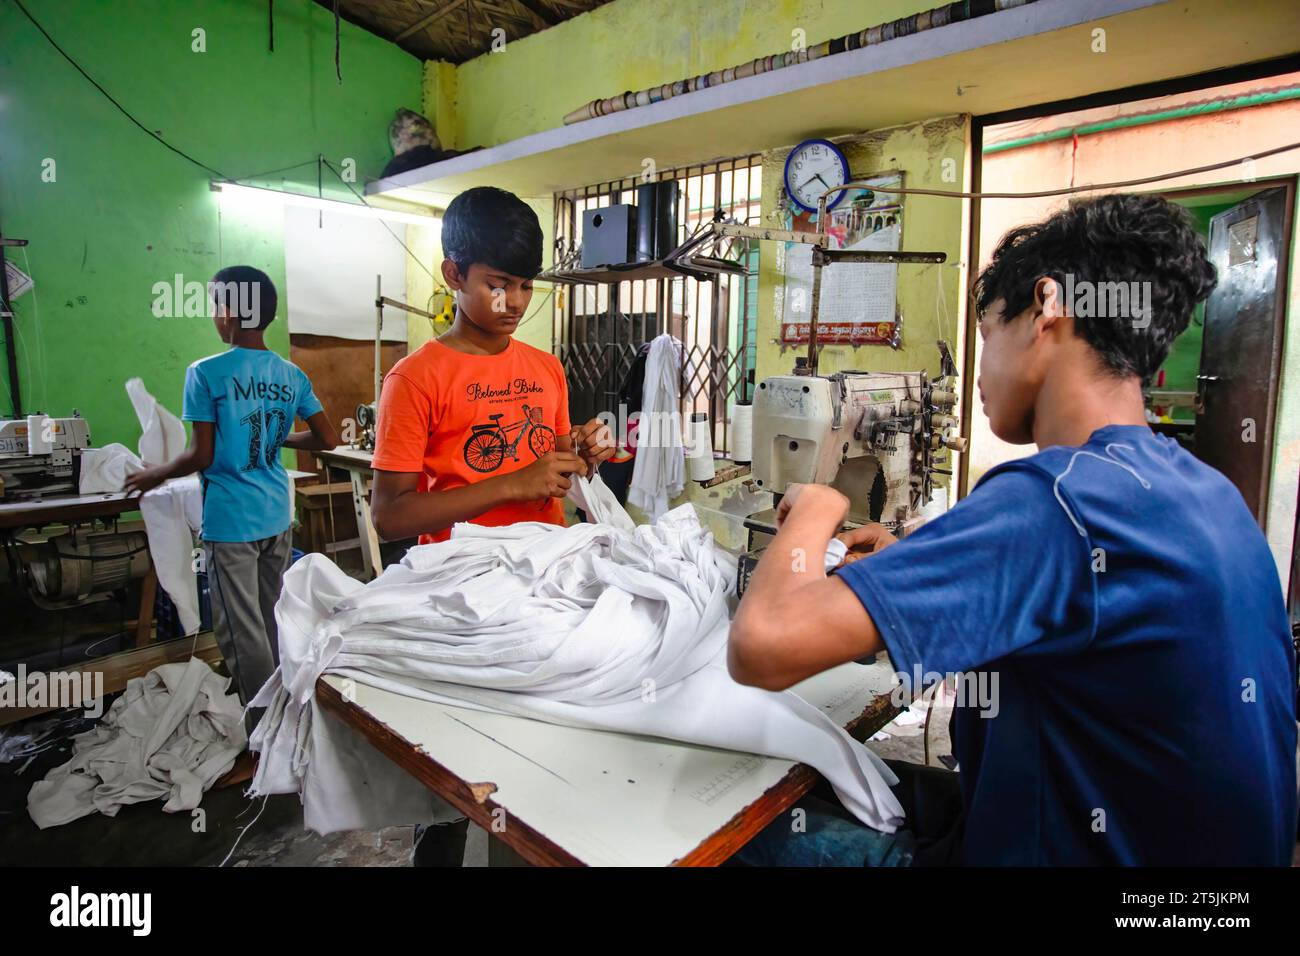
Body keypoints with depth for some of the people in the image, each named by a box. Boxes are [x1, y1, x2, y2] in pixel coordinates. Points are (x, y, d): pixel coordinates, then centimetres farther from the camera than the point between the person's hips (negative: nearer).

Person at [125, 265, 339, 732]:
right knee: (272, 622, 18)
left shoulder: (205, 373, -11)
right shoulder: (291, 375, 3)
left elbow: (201, 456, -11)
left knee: (242, 632, 3)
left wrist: (155, 475, 8)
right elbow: (327, 438, 7)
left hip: (231, 522, -6)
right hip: (278, 517, 6)